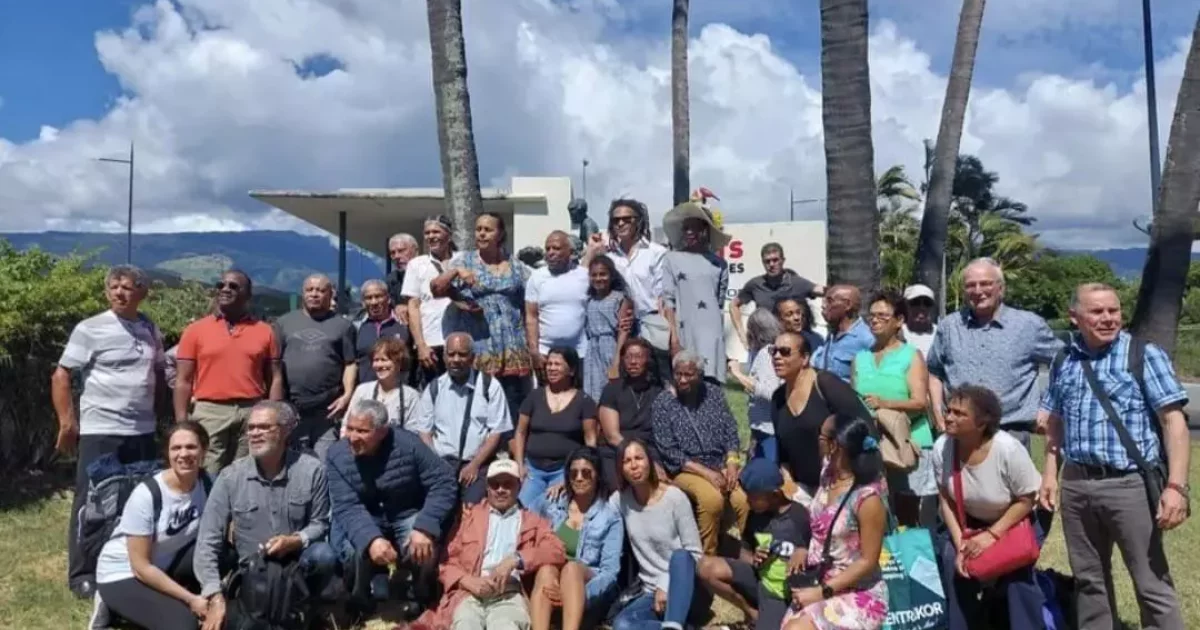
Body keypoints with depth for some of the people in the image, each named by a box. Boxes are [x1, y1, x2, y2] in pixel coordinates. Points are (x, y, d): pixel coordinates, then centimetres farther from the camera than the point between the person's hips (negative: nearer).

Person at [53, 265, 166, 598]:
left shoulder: (152, 331, 9)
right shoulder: (90, 329, -5)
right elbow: (61, 376, -6)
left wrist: (154, 409, 11)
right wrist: (67, 422, -11)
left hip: (143, 432, 5)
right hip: (99, 431, -5)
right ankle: (82, 574, 13)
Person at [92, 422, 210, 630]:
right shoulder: (146, 495, -25)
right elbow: (141, 567, -22)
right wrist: (190, 599, -23)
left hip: (165, 566, 4)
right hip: (122, 575, -4)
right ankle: (112, 610, -1)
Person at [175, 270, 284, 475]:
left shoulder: (265, 331, 8)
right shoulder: (196, 330, 5)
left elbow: (275, 379, 8)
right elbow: (183, 381, 4)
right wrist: (182, 425, -3)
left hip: (253, 413, 1)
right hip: (209, 412, -1)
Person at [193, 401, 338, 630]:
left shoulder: (312, 470, -11)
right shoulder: (230, 477, -10)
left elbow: (320, 523, -3)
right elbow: (207, 542, -12)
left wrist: (296, 541, -26)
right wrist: (215, 597, -23)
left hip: (297, 565, 0)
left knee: (323, 555, -31)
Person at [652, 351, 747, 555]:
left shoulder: (714, 393, 8)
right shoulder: (663, 403, -3)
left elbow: (730, 431, 8)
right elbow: (669, 451, -8)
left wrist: (732, 463, -10)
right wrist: (706, 472, -15)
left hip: (722, 465, 3)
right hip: (687, 470, -3)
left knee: (747, 499, -26)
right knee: (712, 498, -33)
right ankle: (707, 557, -17)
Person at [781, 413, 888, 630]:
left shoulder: (867, 498, -23)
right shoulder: (828, 475, -1)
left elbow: (868, 561, -18)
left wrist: (822, 592, -18)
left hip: (860, 595, -7)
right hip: (821, 584, 7)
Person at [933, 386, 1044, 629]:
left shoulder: (1008, 448, -32)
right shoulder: (942, 447, -22)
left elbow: (1026, 501, -18)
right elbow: (946, 499, -10)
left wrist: (992, 535, -25)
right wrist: (959, 543, -18)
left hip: (1014, 522, -3)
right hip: (969, 523, 3)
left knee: (1016, 571, -23)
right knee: (952, 558, -18)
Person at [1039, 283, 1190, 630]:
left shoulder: (1144, 354, -5)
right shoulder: (1065, 360, 8)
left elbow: (1174, 421, -10)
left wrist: (1176, 486, -18)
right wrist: (1050, 474, 11)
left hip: (1130, 484, -4)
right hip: (1075, 485, 5)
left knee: (1152, 584, 3)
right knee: (1089, 578, 16)